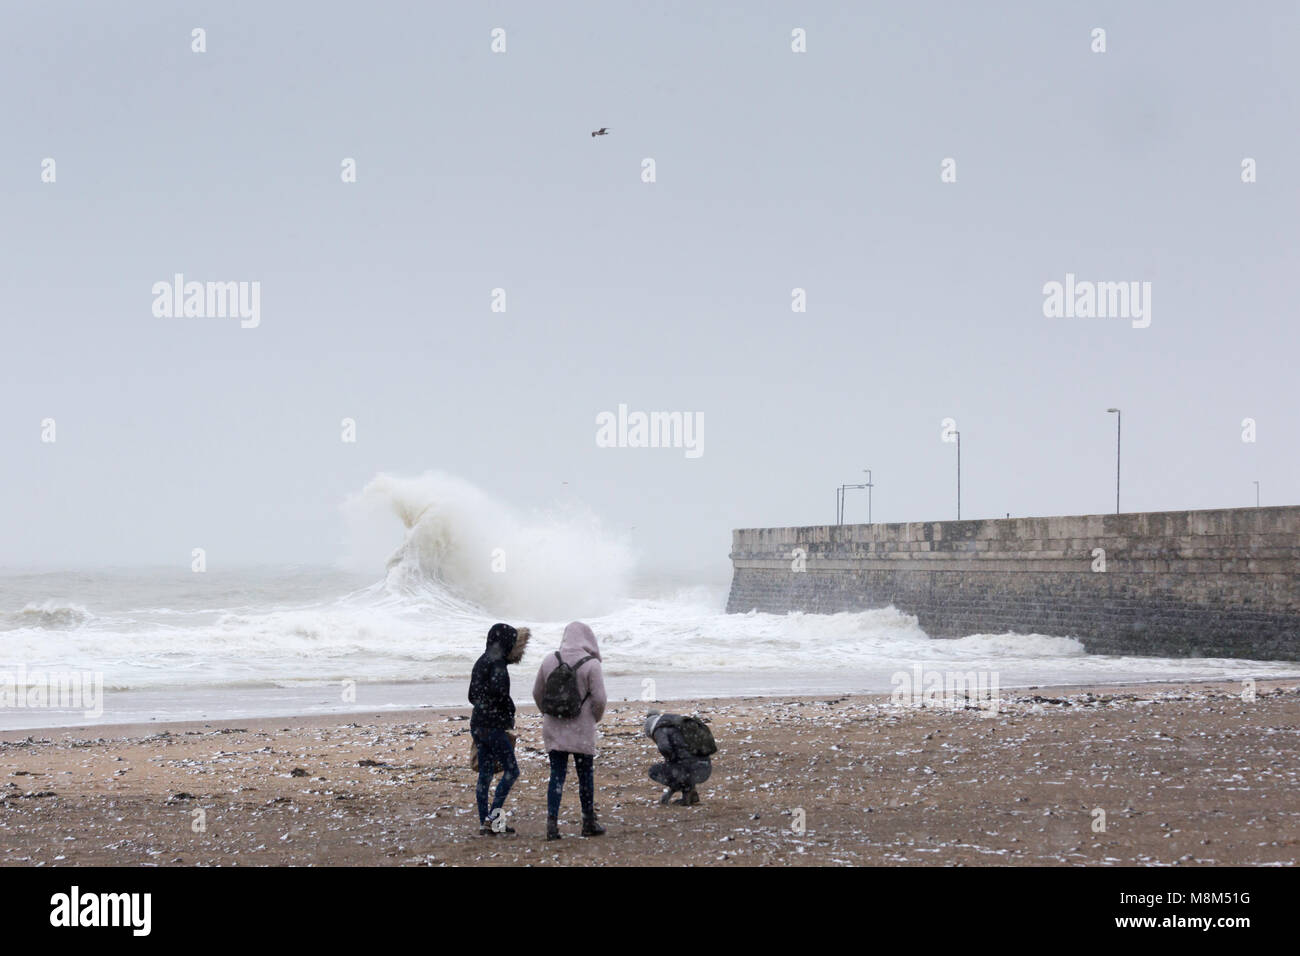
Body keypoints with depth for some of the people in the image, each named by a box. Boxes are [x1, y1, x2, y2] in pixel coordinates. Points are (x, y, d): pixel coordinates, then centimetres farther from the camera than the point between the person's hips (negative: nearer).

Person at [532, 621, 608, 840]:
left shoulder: (549, 660, 2)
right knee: (585, 775, 9)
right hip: (581, 731, -3)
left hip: (553, 729, 3)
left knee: (557, 775, 6)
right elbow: (599, 698, -13)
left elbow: (537, 692, 9)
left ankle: (552, 823, -2)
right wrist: (594, 718, 6)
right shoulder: (591, 664, -11)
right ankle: (589, 823, 18)